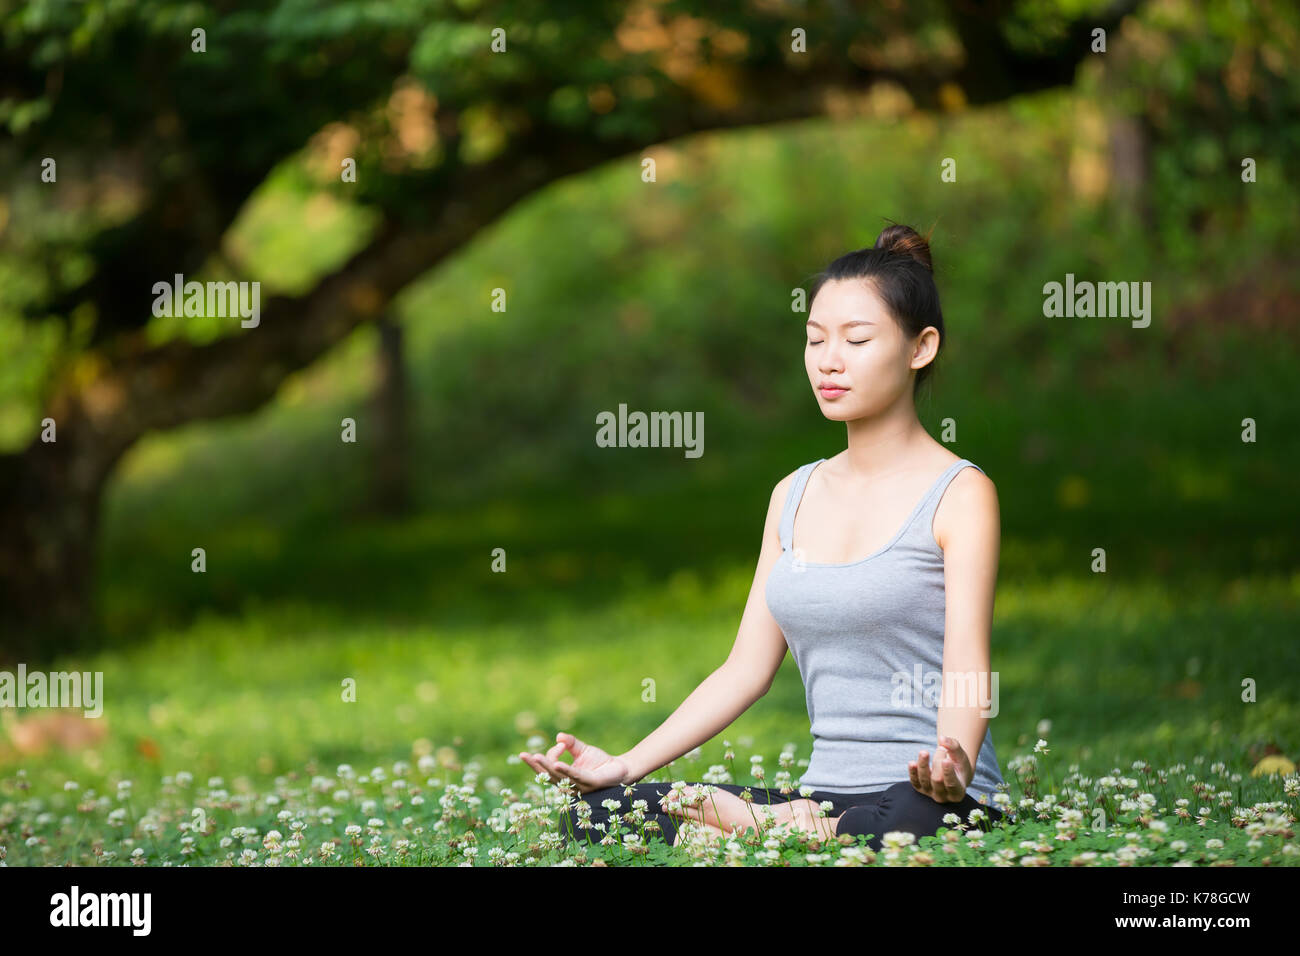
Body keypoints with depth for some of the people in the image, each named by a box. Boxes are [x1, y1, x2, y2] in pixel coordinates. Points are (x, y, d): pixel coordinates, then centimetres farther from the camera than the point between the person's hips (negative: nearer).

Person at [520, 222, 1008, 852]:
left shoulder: (960, 494, -2)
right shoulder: (794, 496, 17)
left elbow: (968, 669, -13)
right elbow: (746, 669, 17)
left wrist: (953, 766, -36)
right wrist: (625, 765, 7)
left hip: (920, 801, -5)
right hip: (824, 795, 5)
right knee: (593, 812, -15)